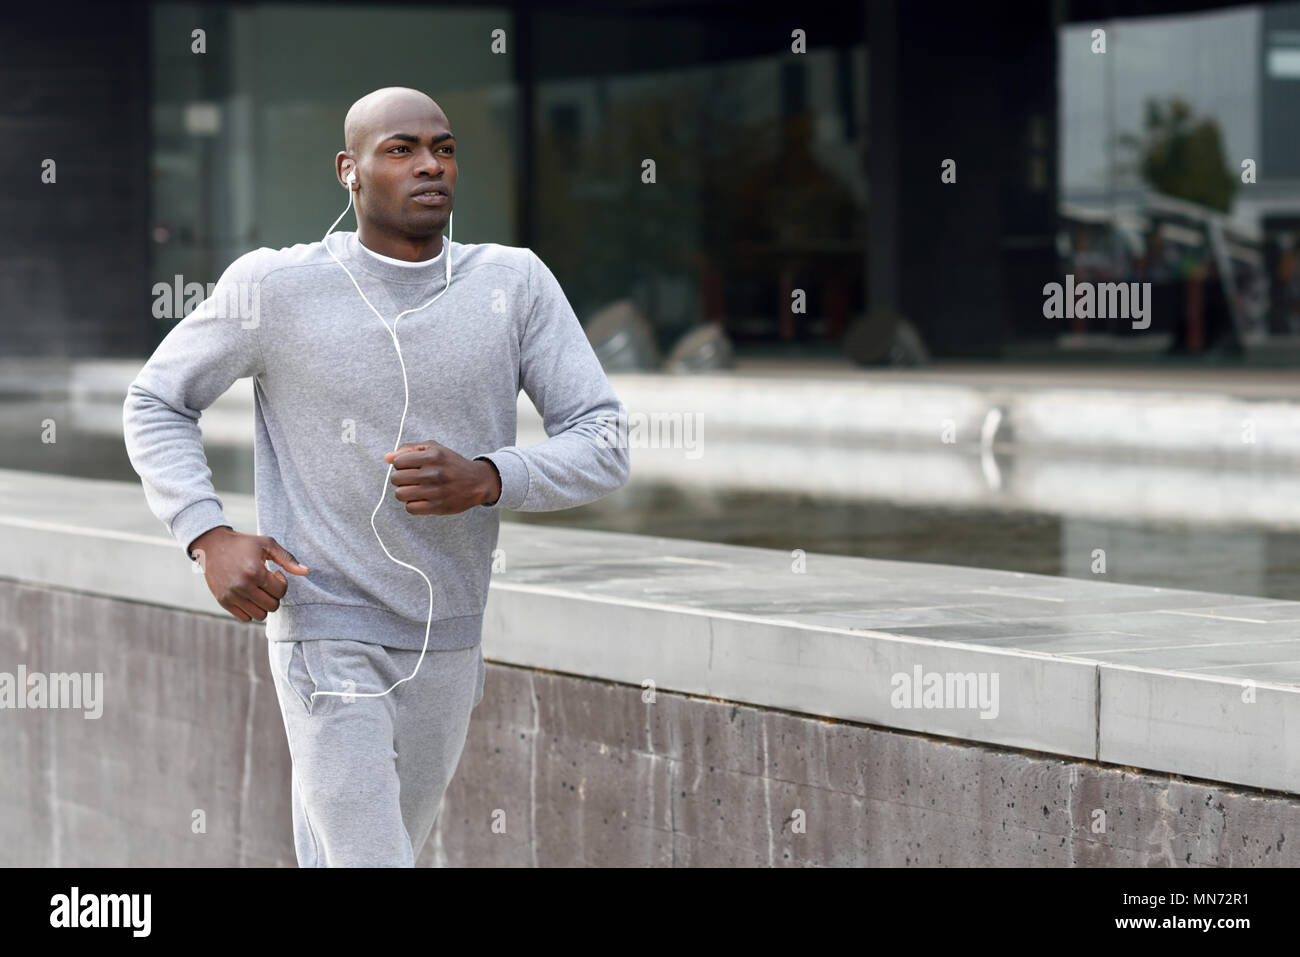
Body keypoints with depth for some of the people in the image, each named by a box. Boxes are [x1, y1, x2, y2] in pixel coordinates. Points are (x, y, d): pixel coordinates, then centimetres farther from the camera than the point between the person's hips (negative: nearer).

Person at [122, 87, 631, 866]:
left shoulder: (516, 284, -6)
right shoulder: (275, 287, -11)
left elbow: (603, 451, -7)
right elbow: (156, 404, 3)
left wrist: (483, 480, -27)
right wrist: (211, 539, -14)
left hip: (446, 650, 4)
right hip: (325, 641, -4)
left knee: (362, 854, 21)